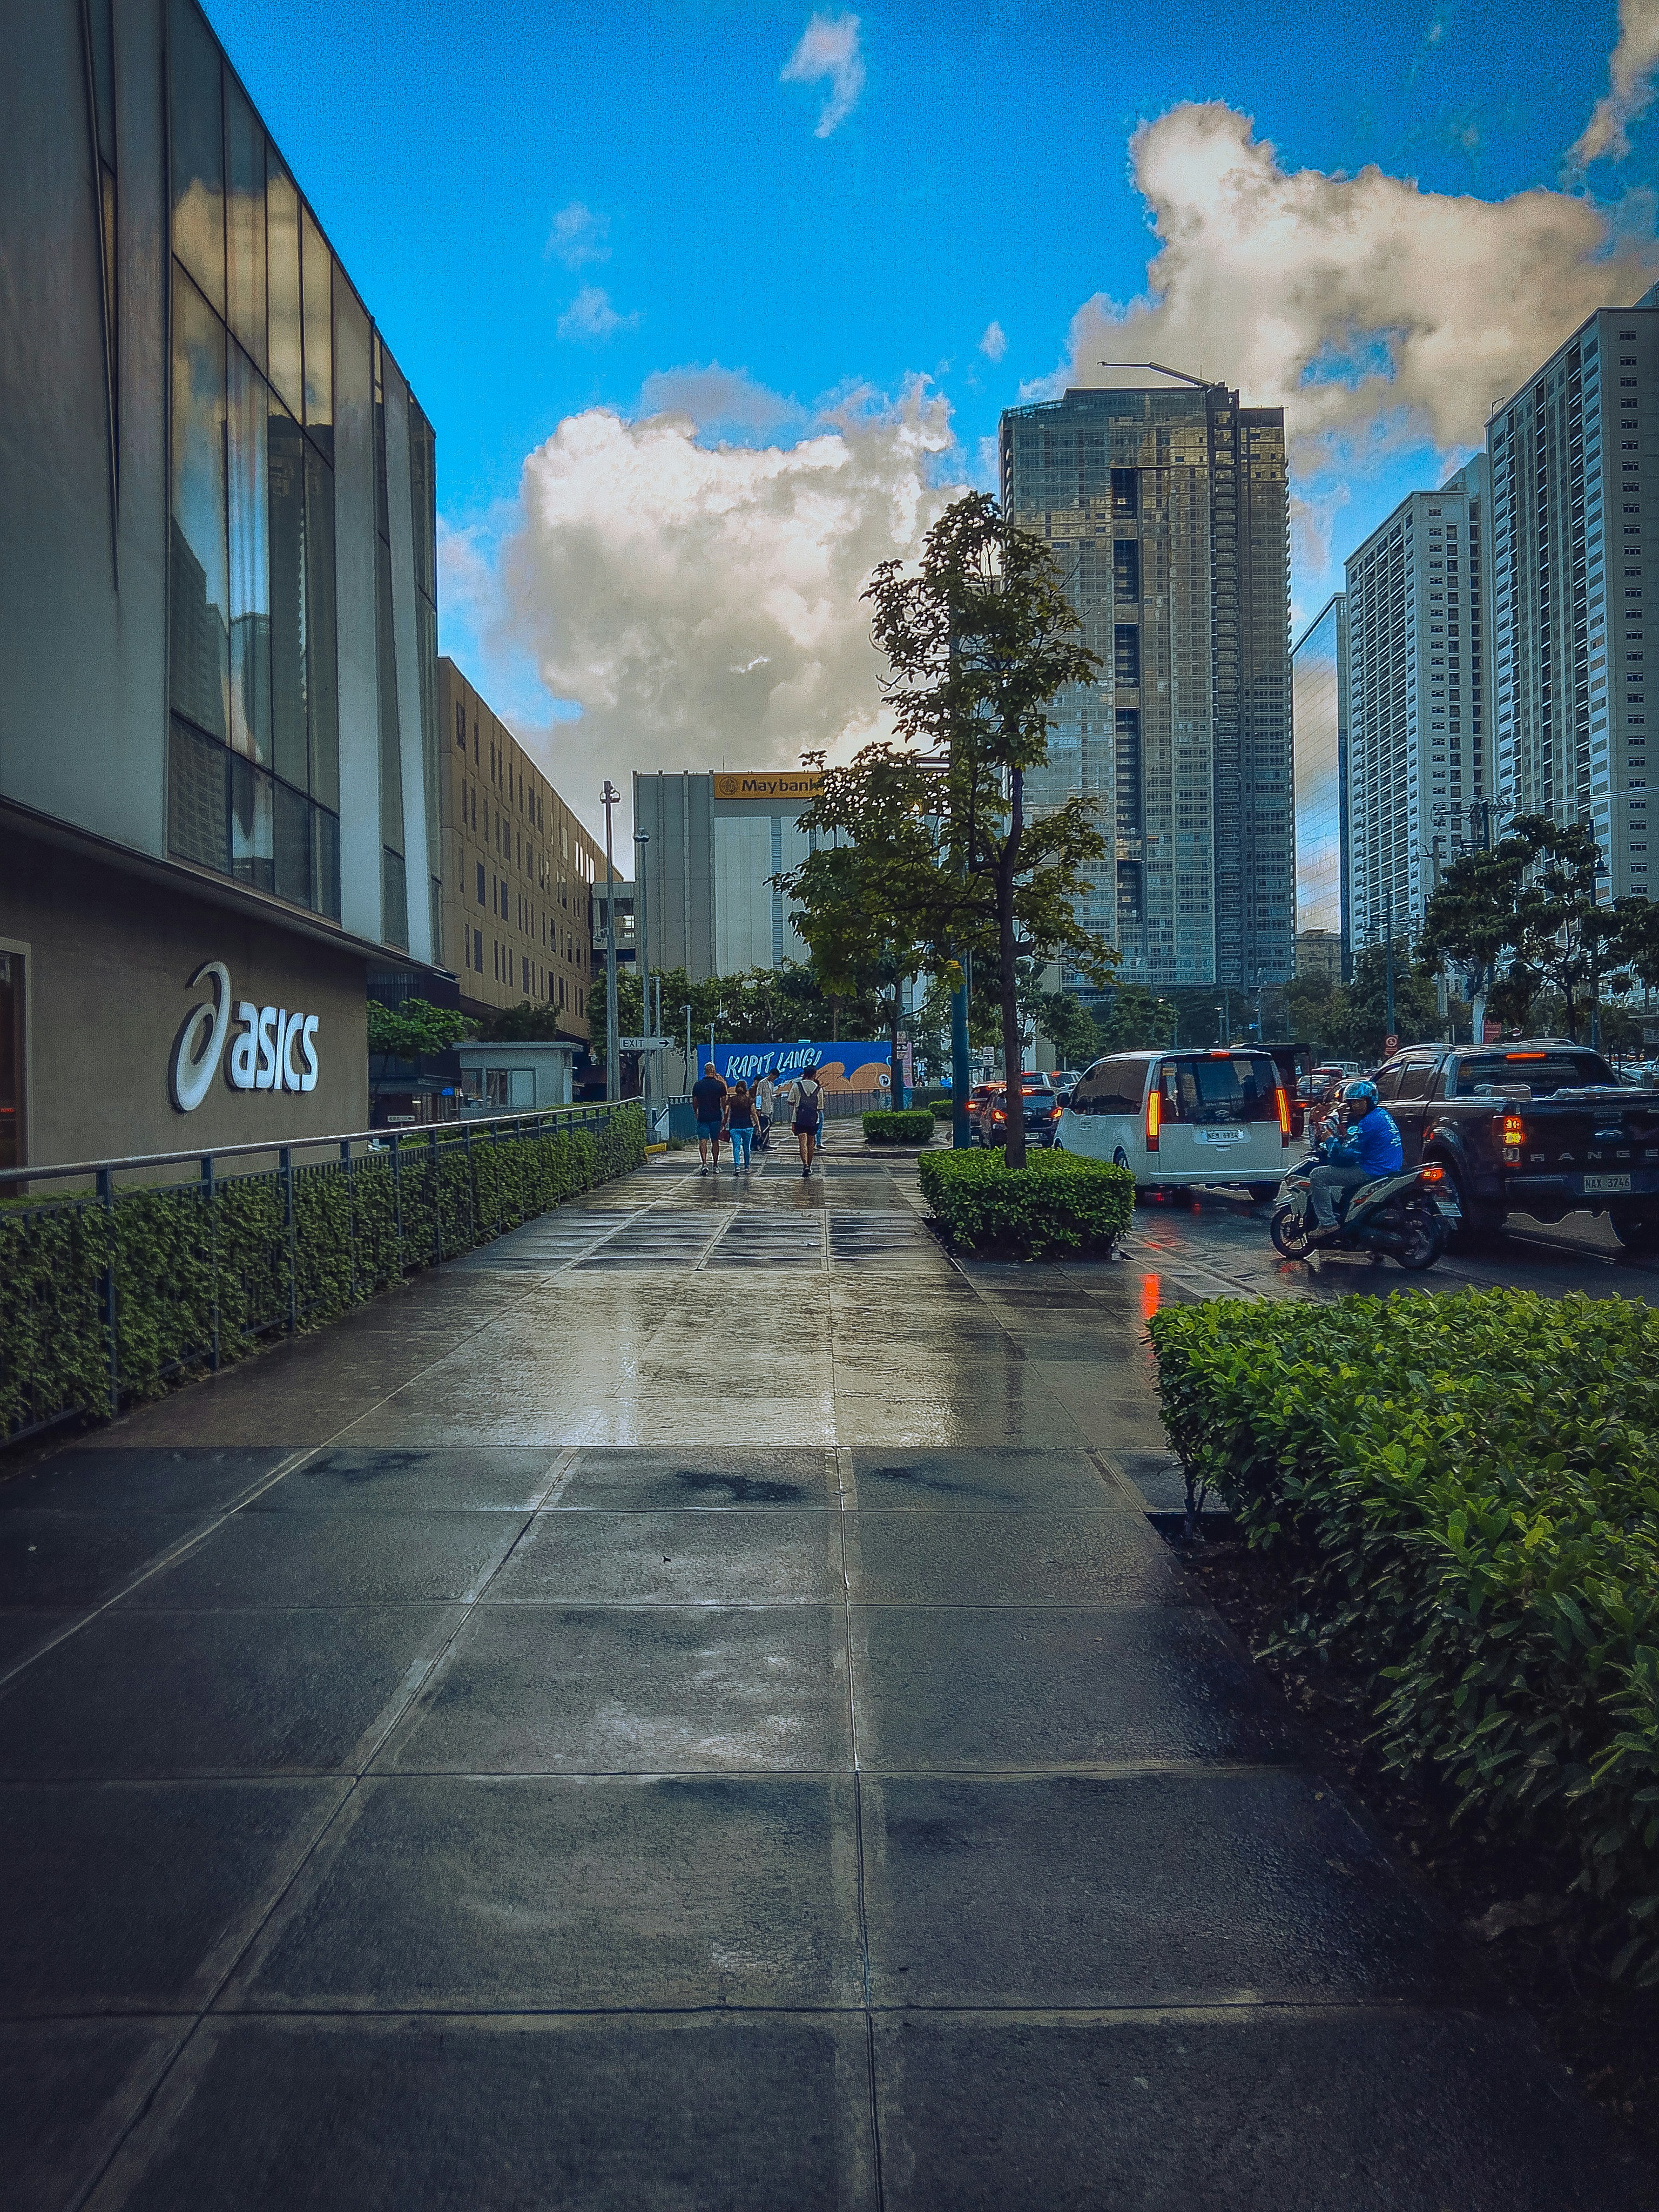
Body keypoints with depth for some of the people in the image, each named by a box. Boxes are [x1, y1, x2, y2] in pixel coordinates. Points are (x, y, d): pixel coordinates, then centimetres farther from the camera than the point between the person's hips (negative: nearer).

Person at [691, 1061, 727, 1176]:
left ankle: (704, 1164, -19)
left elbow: (694, 1103, 8)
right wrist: (725, 1118, 8)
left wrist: (696, 1114, 24)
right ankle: (716, 1166, 17)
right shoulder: (720, 1085, -2)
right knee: (715, 1142, 11)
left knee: (703, 1142, -2)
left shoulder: (697, 1085, 1)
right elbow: (724, 1103, 0)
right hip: (716, 1118, 0)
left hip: (702, 1118, 0)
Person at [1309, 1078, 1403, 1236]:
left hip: (1372, 1171, -11)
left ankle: (1327, 1222, -13)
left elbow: (1346, 1154, -20)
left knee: (1318, 1176, -12)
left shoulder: (1369, 1122, -19)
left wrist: (1330, 1140, -5)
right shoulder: (1383, 1114, 13)